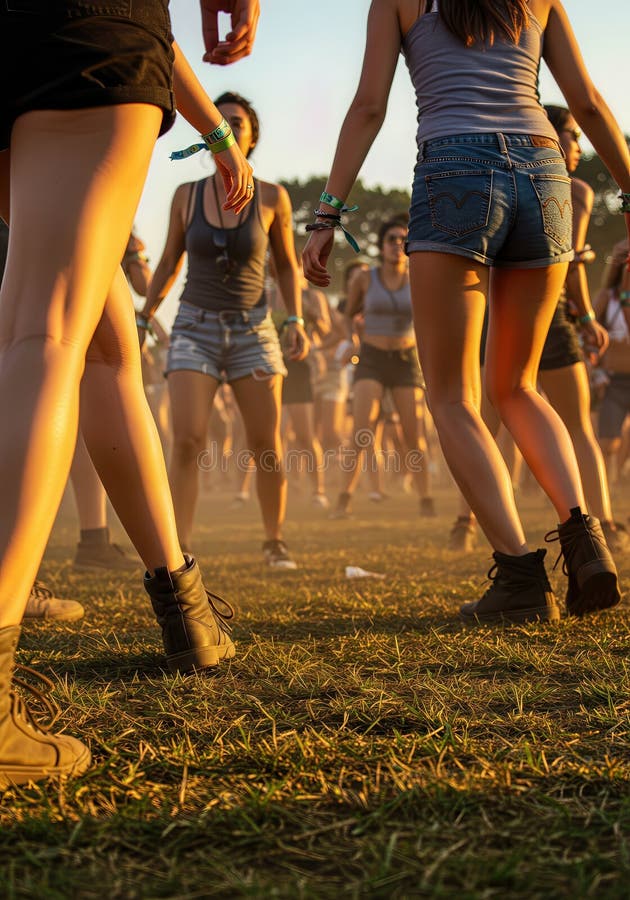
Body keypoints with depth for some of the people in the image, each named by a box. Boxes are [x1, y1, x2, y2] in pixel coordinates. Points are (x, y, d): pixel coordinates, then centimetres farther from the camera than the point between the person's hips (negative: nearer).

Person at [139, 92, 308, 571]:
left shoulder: (272, 197, -4)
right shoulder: (186, 194, -2)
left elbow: (287, 265, 7)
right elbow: (169, 263, 10)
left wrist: (296, 322, -4)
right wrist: (142, 320, 7)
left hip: (253, 331, 0)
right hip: (195, 328, 0)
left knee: (267, 447, 0)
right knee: (187, 440, -18)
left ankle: (275, 542, 21)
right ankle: (179, 550, -15)